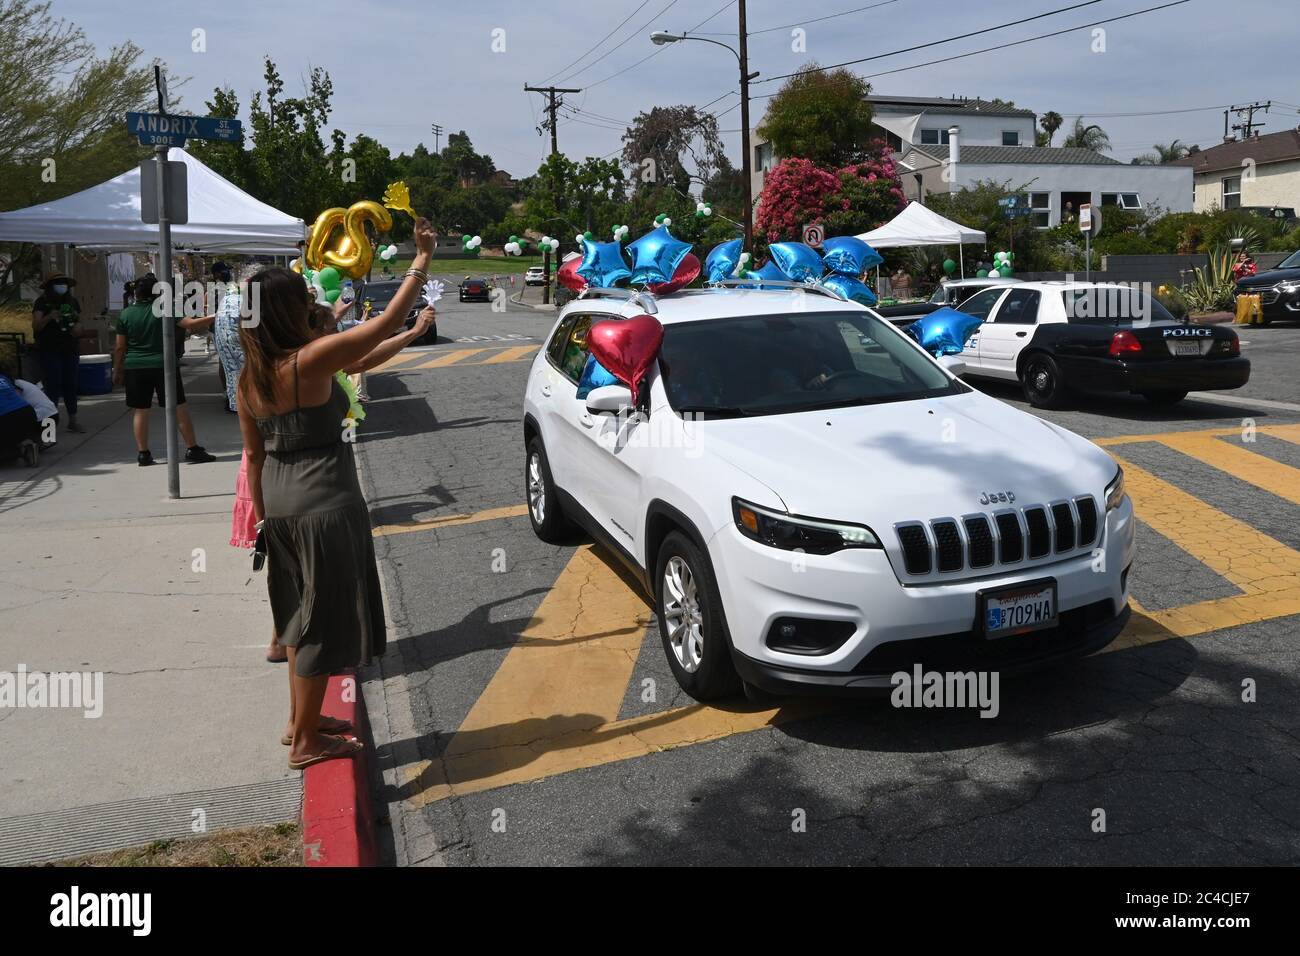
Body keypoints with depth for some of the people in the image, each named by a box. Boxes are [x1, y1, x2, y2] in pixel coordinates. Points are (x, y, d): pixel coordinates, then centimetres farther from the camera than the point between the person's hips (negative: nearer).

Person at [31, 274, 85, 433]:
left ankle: (72, 421, 14)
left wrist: (78, 326, -2)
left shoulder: (72, 302, 11)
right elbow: (36, 326, -12)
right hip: (49, 350, -5)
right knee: (53, 386, -7)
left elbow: (79, 320, 22)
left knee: (71, 385, 7)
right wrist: (49, 317, -30)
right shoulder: (42, 302, -4)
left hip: (70, 349, 5)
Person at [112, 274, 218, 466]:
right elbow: (190, 323, -14)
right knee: (179, 407, 3)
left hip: (135, 368, 3)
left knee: (140, 410, 8)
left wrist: (117, 370, 13)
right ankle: (192, 449, 4)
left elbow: (119, 347, 4)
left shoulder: (126, 314, 2)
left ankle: (143, 453, 10)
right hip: (163, 365, -2)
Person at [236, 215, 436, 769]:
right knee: (324, 620, 4)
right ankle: (306, 742, 15)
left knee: (301, 613, 22)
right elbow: (389, 322, -18)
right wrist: (422, 258, -9)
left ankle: (299, 719, 35)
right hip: (325, 505, -8)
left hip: (281, 504, 8)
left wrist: (263, 514, 19)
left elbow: (254, 456, 10)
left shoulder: (249, 379, 3)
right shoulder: (311, 360, -18)